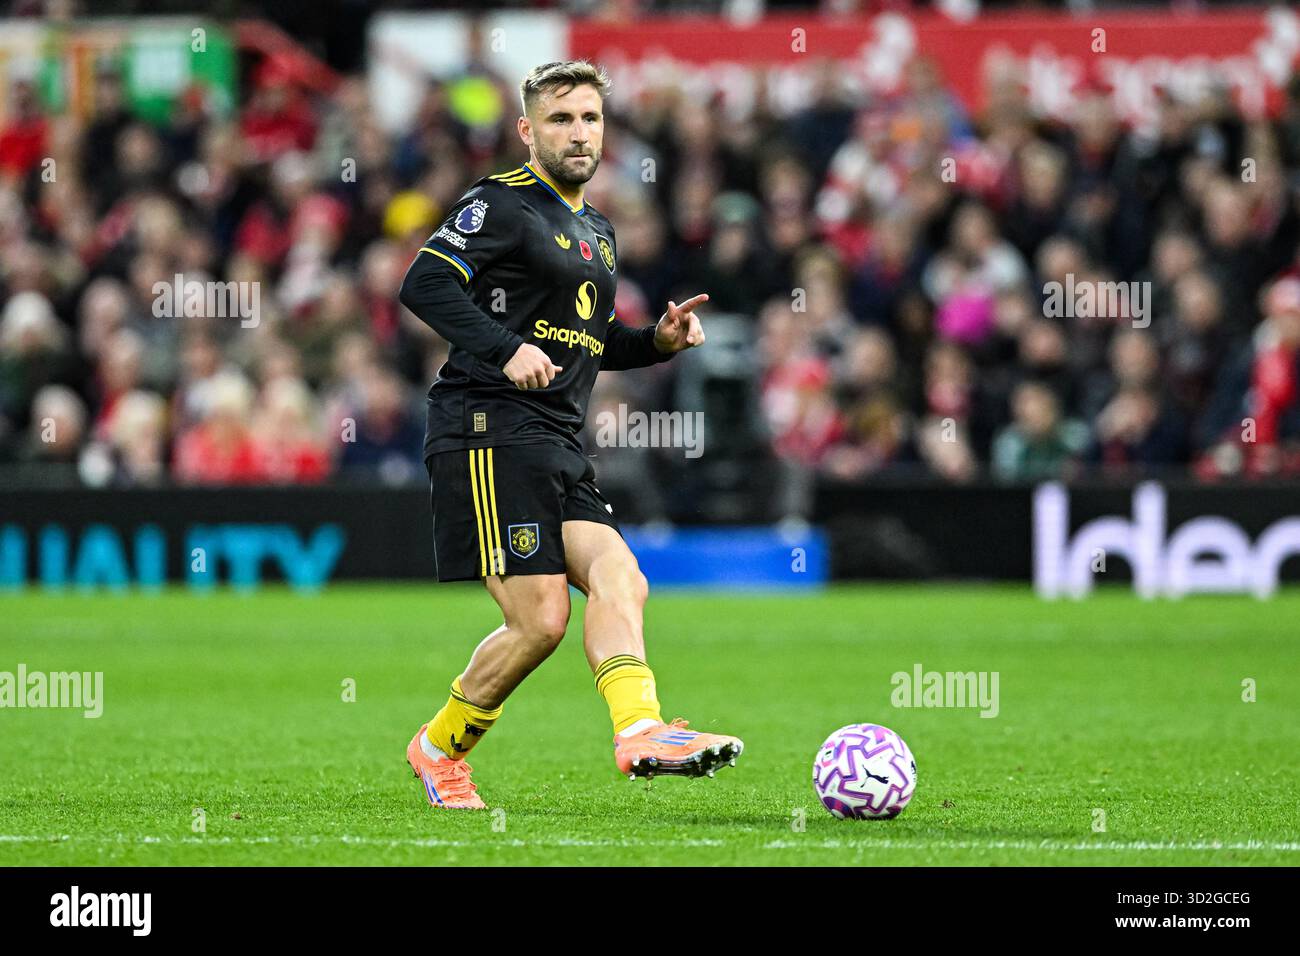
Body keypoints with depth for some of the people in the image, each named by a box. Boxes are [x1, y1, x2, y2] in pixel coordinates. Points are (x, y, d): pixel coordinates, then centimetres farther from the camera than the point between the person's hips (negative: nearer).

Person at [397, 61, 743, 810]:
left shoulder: (599, 234, 22)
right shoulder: (502, 204, -4)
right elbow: (425, 284, -15)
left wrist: (660, 341, 13)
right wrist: (507, 349, -26)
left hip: (559, 445, 8)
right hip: (490, 431, -8)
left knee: (619, 580, -14)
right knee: (541, 620, -12)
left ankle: (641, 730, -23)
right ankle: (441, 747, 2)